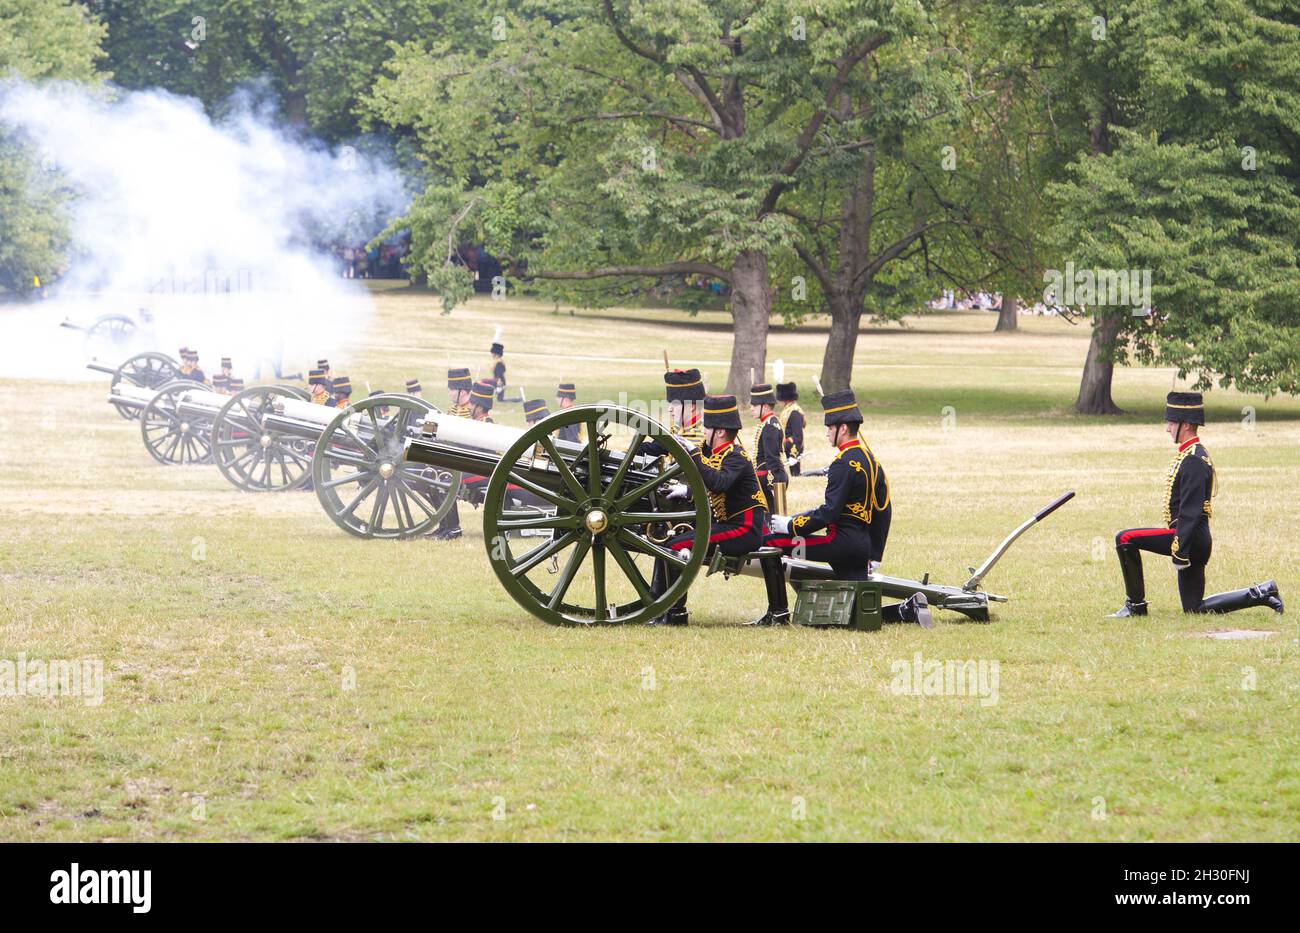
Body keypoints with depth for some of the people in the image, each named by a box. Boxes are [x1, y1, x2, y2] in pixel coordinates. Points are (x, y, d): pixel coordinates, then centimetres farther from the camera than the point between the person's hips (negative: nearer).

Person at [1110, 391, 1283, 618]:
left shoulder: (1193, 460, -16)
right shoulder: (1194, 453, 16)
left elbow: (1191, 512, -22)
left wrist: (1180, 551, -24)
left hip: (1192, 538, -10)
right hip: (1198, 542, 10)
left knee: (1125, 539, -13)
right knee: (1195, 609, 13)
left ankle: (1135, 604, -7)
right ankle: (1262, 594, 14)